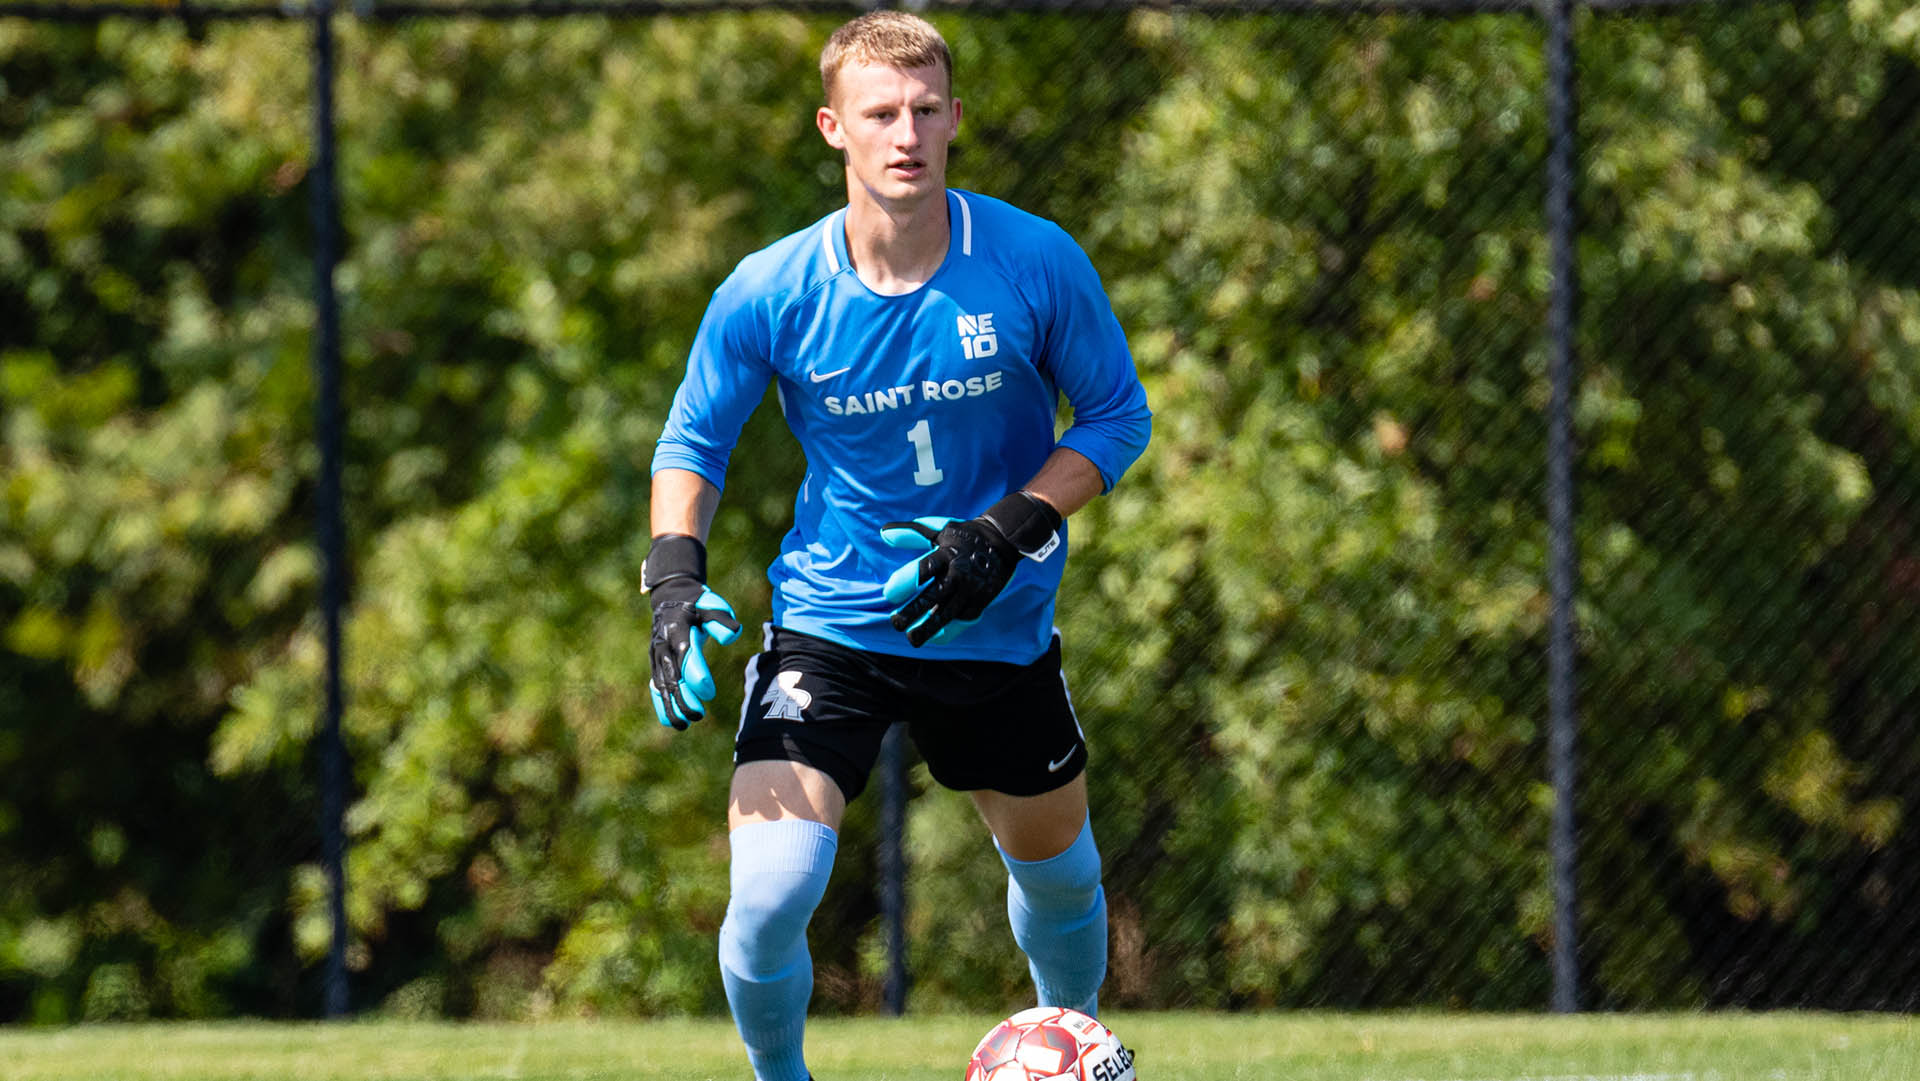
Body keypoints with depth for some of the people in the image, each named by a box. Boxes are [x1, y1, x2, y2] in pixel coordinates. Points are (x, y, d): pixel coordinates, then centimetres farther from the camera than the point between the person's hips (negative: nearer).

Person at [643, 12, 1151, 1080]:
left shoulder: (1040, 263, -14)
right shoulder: (767, 296, -13)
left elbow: (1118, 418, -2)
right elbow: (693, 440, 2)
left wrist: (1008, 532, -16)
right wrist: (677, 580, -14)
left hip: (998, 624, 2)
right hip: (830, 623, -2)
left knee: (1058, 873, 19)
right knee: (769, 897, -18)